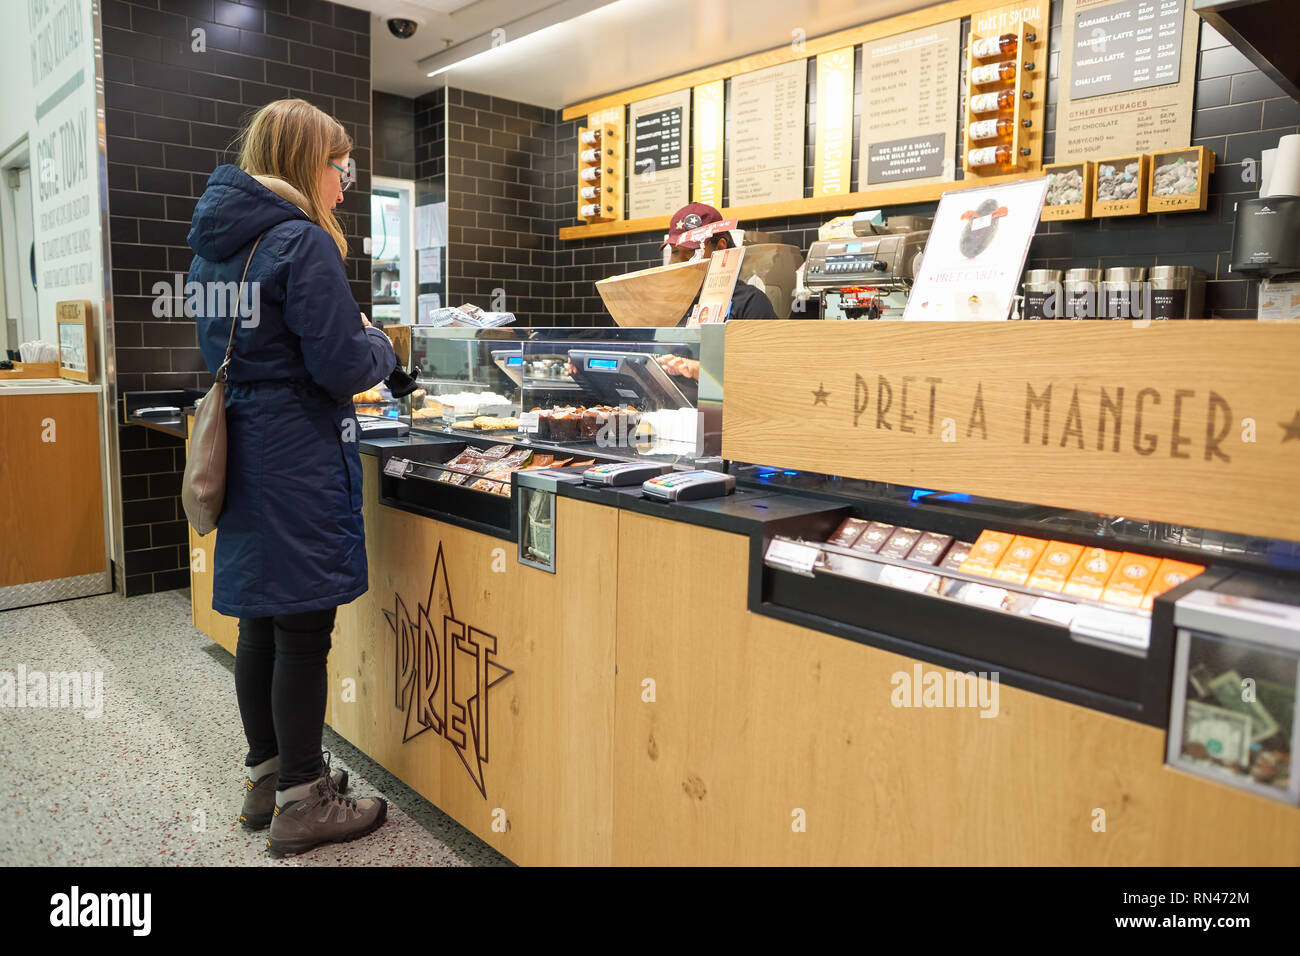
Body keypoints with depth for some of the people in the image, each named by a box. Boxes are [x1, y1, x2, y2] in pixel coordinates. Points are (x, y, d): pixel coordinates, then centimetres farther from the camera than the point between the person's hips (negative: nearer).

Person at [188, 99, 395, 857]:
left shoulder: (215, 241, 13)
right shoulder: (303, 243, -14)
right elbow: (344, 368, -18)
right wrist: (381, 344, 3)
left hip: (241, 450, 9)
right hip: (298, 460, -9)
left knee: (261, 622, 16)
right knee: (303, 629, 0)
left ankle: (267, 777, 30)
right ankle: (302, 804, 13)